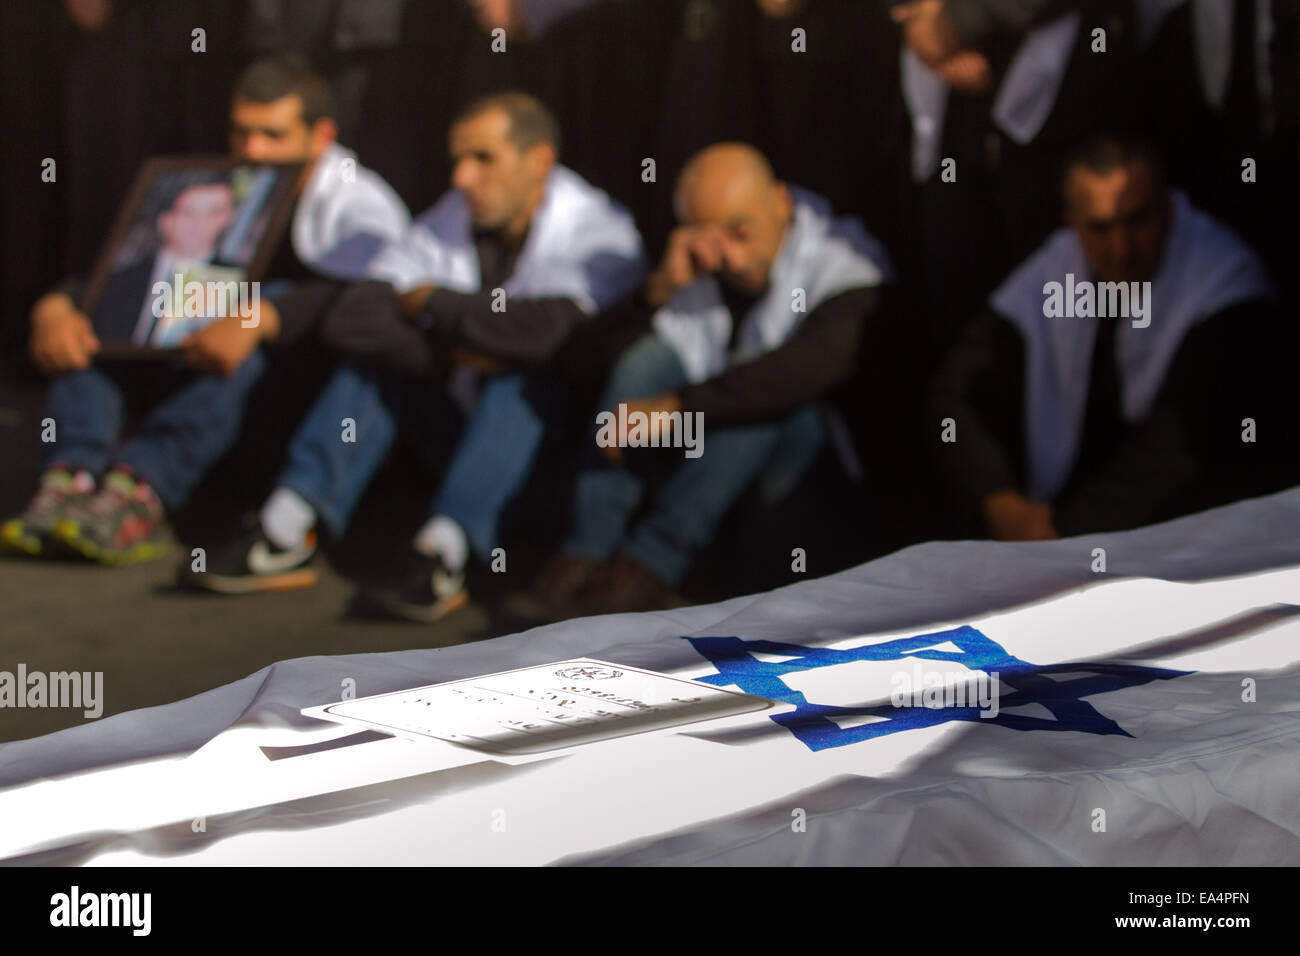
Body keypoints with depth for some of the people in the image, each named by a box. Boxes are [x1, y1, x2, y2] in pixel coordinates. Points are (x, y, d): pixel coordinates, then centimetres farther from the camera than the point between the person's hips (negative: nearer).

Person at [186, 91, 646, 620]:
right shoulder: (455, 218, 1)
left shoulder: (600, 231, -15)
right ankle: (286, 532, -20)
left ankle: (442, 553, -43)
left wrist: (430, 302, -20)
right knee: (376, 354, -10)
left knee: (519, 373, -32)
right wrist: (450, 345, -24)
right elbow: (352, 315, -9)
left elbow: (546, 328, -36)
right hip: (463, 425, 6)